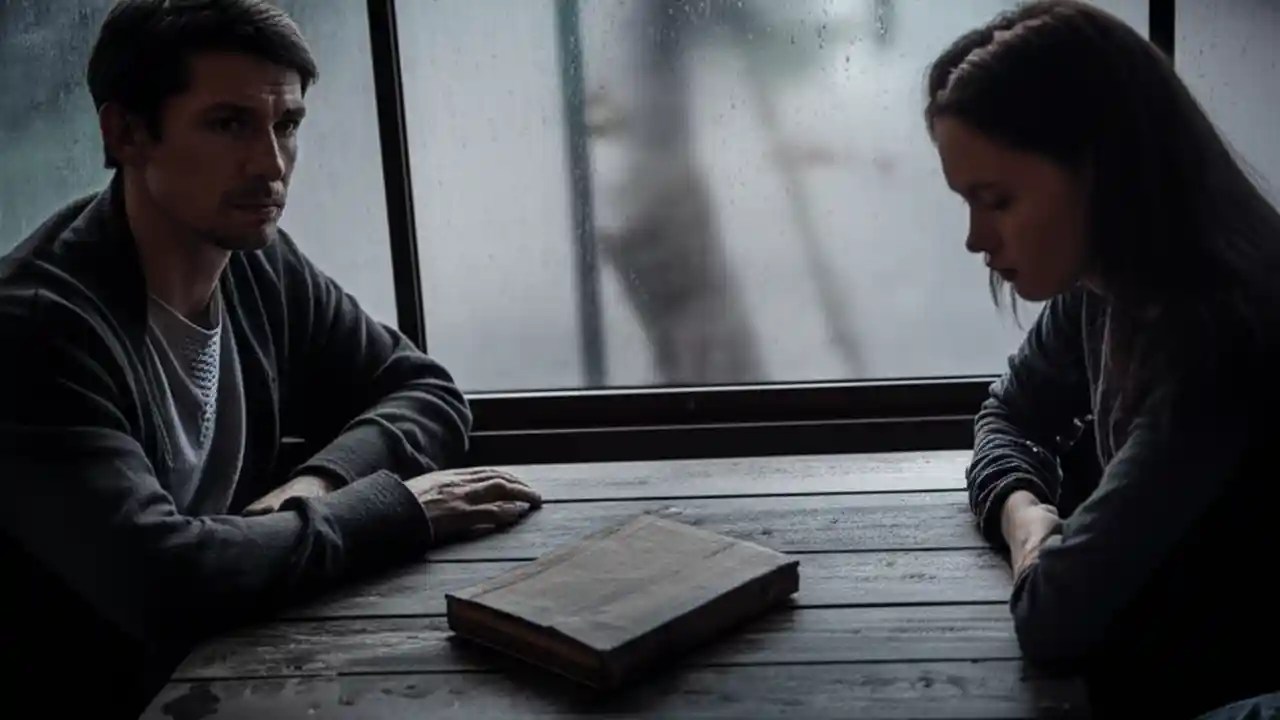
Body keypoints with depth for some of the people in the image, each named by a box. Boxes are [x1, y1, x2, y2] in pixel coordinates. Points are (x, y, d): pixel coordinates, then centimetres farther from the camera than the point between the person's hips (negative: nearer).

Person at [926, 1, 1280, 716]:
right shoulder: (1099, 287, -4)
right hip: (1148, 649, 7)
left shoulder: (1217, 341, -29)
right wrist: (1024, 514, -8)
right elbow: (1008, 415, 12)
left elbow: (1052, 616, -31)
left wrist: (1042, 553, -10)